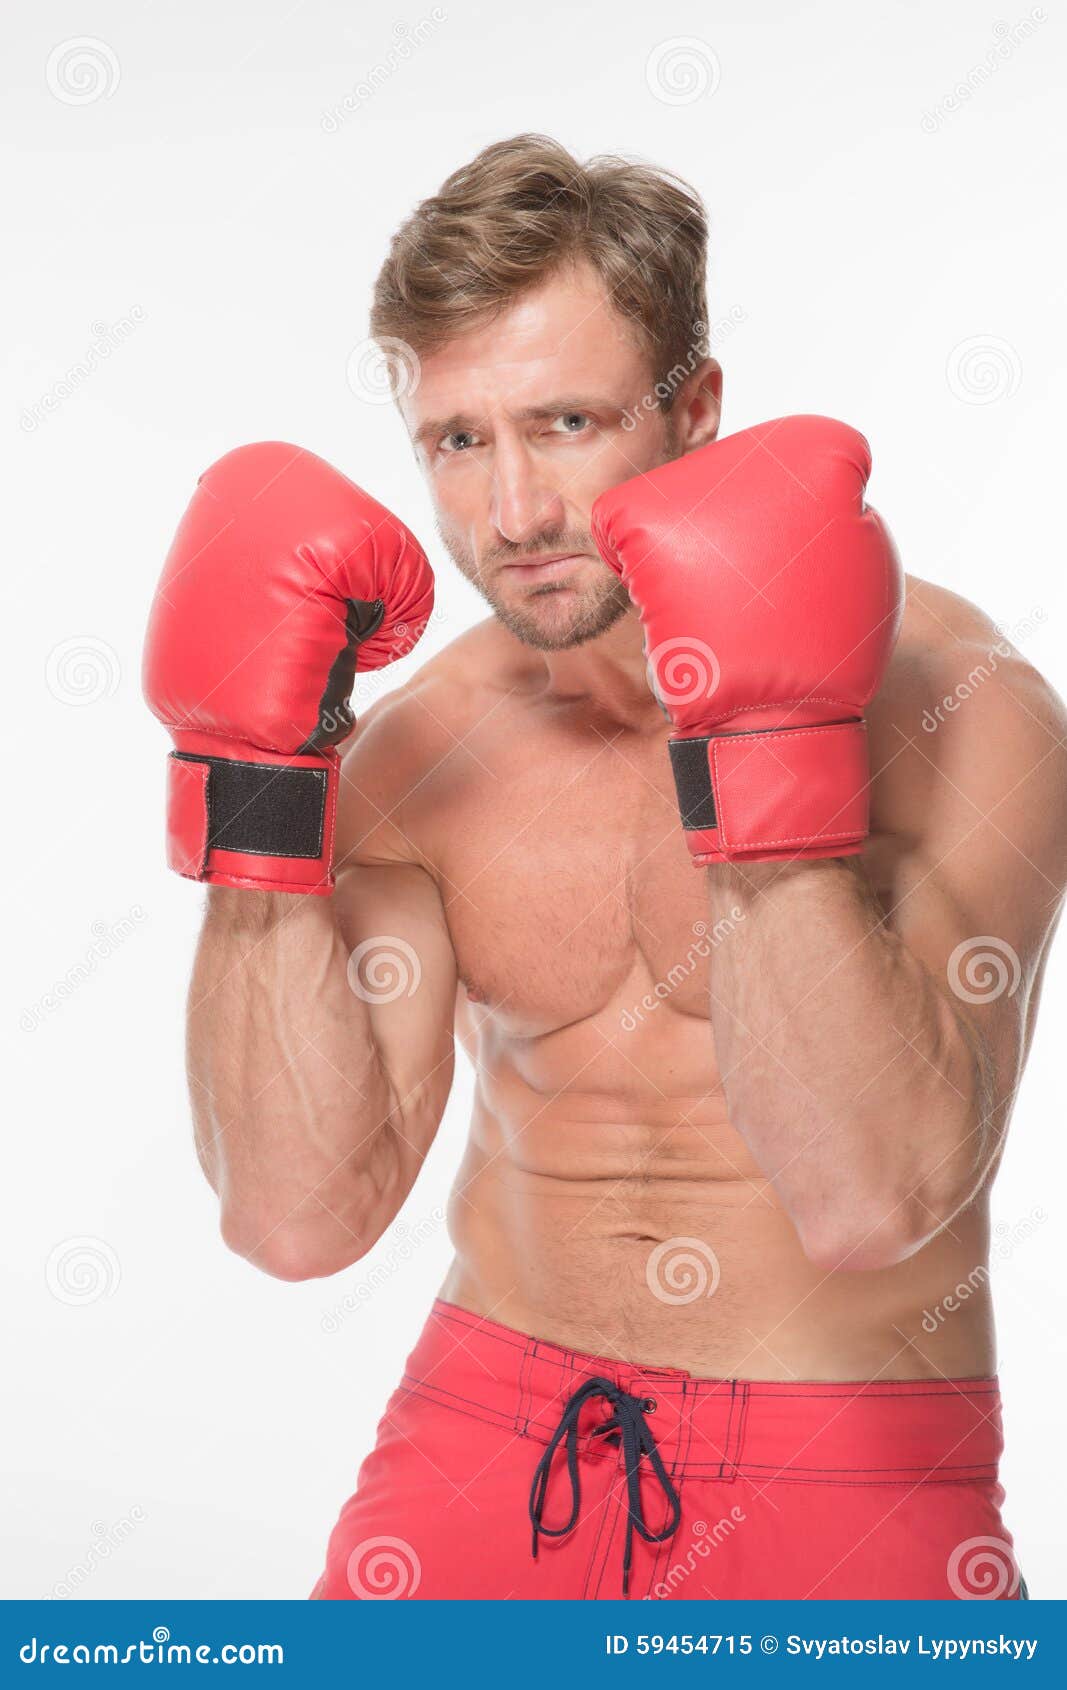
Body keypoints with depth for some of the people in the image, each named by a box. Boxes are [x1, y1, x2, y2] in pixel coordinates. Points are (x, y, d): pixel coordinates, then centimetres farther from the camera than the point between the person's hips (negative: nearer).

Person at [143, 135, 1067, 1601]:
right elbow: (298, 1216, -10)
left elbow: (870, 1202, -23)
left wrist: (764, 743, -28)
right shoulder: (417, 751, -2)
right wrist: (257, 785, -16)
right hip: (496, 1428, 2)